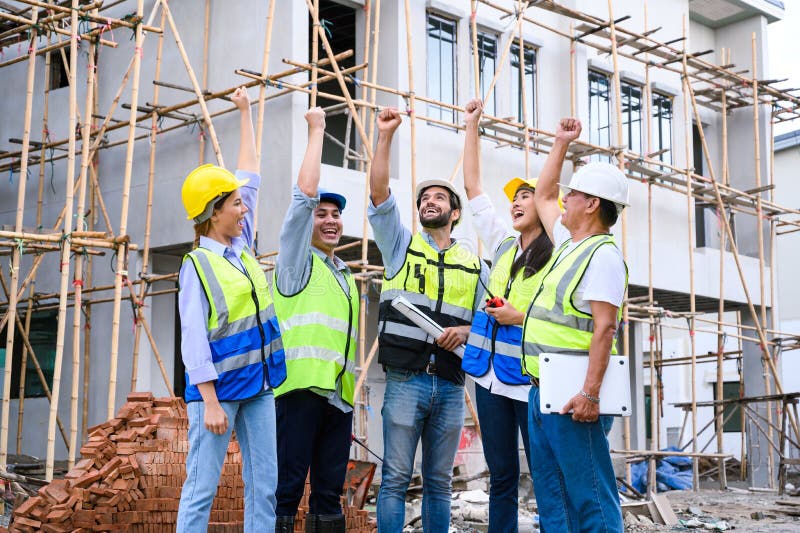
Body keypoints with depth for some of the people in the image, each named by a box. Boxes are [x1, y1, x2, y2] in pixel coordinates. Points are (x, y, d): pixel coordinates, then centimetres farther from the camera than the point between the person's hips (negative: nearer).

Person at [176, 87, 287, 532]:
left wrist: (246, 113, 24)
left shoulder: (243, 247, 10)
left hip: (258, 385, 7)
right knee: (202, 488, -4)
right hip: (219, 389, -7)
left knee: (264, 484, 6)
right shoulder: (198, 265, -9)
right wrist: (210, 401, -19)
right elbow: (194, 338, -14)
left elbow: (250, 176, 18)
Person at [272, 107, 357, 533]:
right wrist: (316, 130, -1)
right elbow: (304, 193, -6)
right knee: (287, 487, -9)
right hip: (301, 385, -7)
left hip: (339, 394, 7)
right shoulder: (297, 261, 6)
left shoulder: (346, 278, 25)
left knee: (329, 492, 7)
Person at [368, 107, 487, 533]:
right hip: (406, 380, -2)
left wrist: (465, 330, -8)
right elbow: (379, 194, -4)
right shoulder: (402, 244, 9)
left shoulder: (474, 265, 15)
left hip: (450, 384, 3)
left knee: (439, 481, 9)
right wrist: (386, 136, -12)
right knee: (395, 478, -4)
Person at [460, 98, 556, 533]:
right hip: (491, 375, 6)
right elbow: (472, 187, 14)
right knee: (501, 477, 11)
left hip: (532, 381, -6)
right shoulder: (503, 244, 12)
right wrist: (472, 125, 15)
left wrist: (520, 317, -15)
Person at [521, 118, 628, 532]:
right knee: (550, 492, 11)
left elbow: (604, 329, -19)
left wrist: (590, 393, -26)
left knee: (589, 495, -9)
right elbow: (542, 196, 34)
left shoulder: (603, 255, -11)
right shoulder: (569, 244, 18)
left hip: (573, 394, -10)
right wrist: (560, 143, 32)